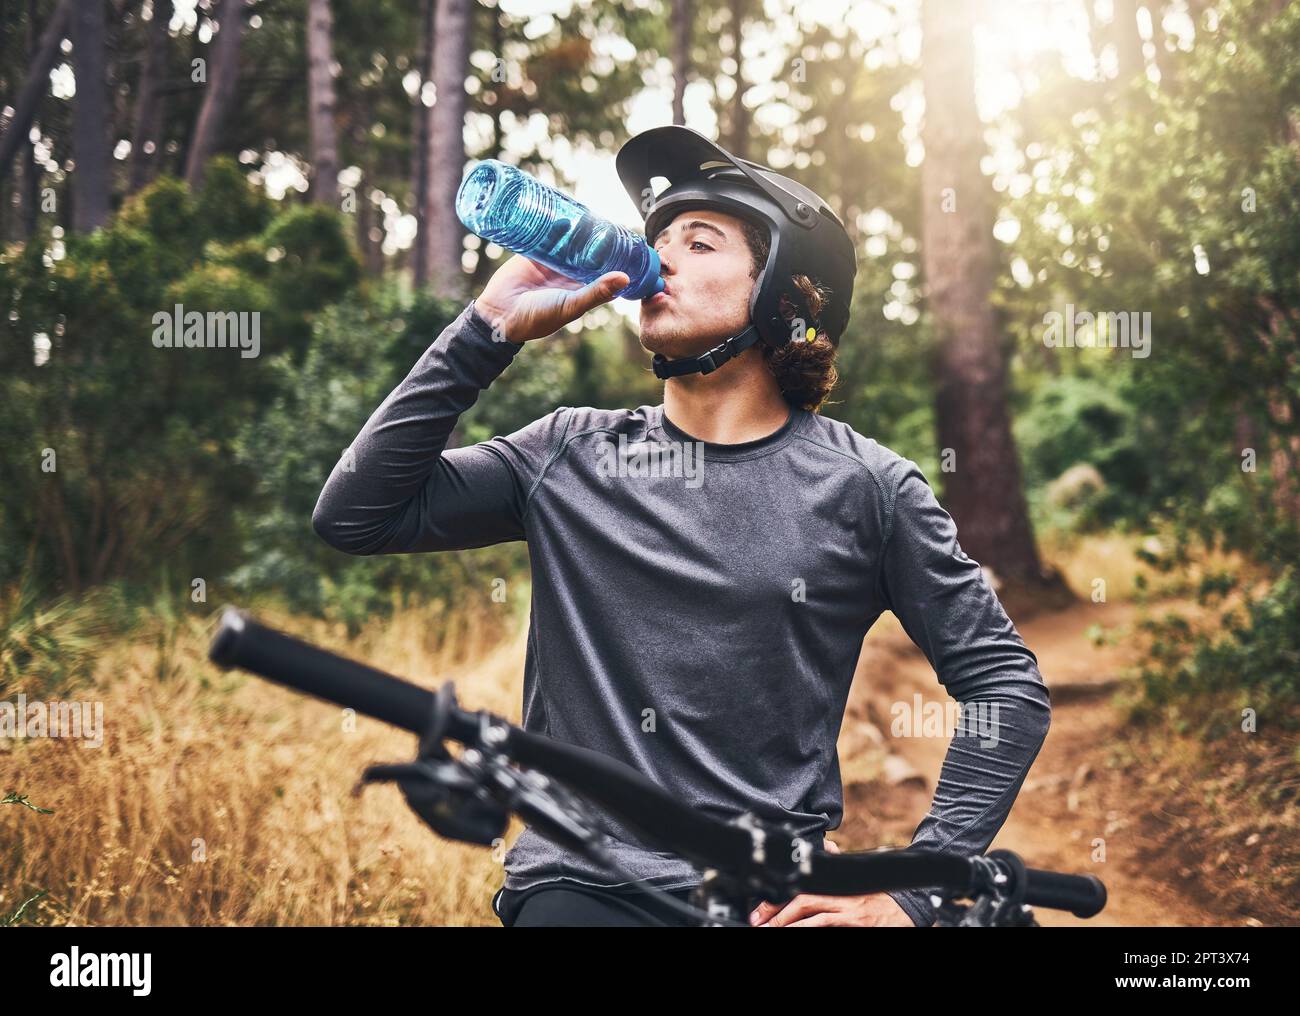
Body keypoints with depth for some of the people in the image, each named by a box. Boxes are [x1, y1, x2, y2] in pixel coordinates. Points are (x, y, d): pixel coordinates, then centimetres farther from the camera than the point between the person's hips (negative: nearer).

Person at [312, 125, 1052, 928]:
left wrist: (909, 897, -2)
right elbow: (354, 517, 3)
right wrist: (492, 328, -1)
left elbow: (1008, 685, 6)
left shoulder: (865, 487, 4)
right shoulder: (573, 455, 10)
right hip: (582, 884, 0)